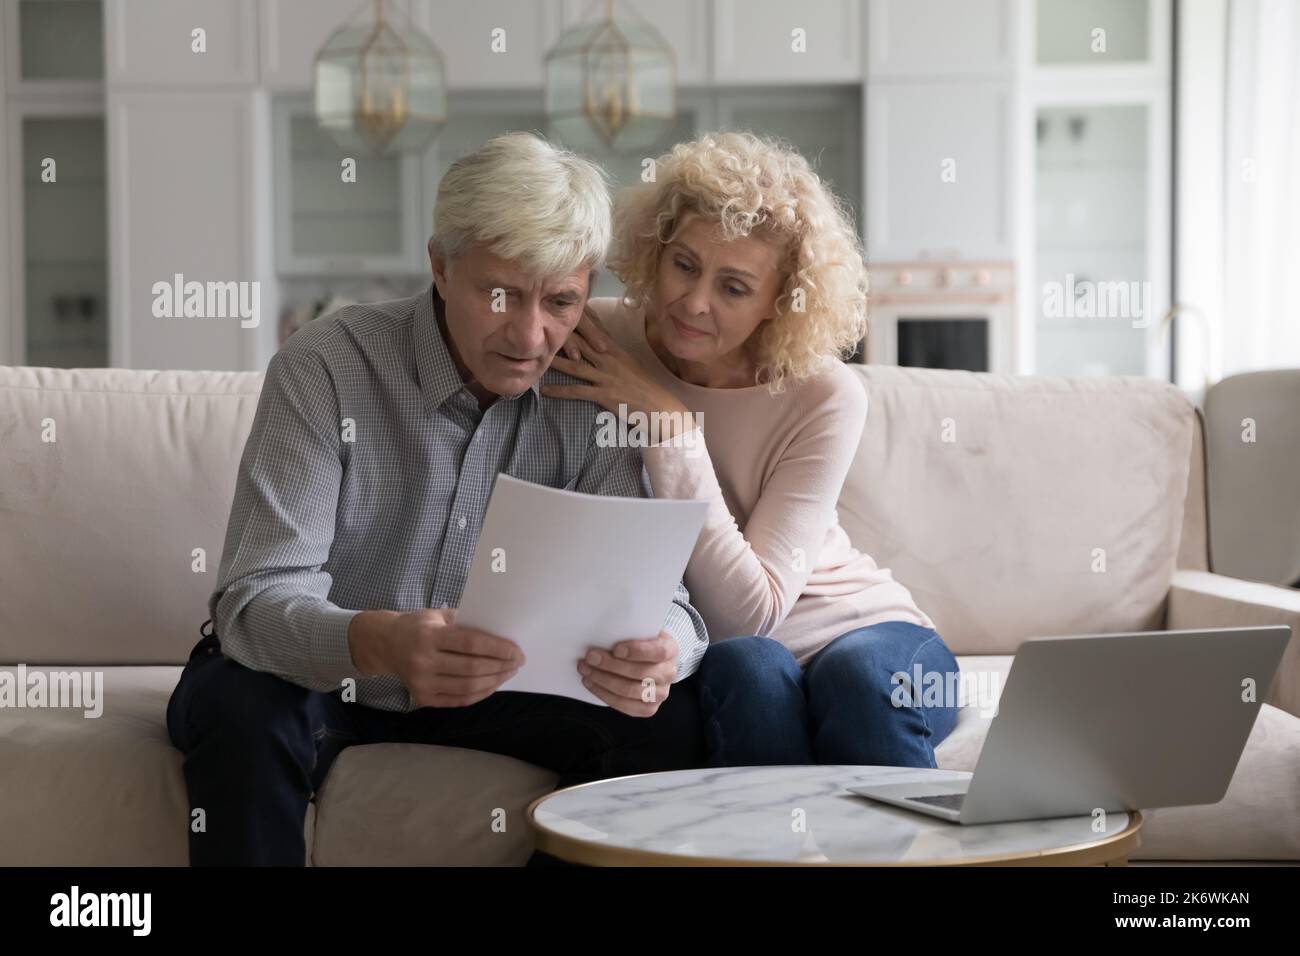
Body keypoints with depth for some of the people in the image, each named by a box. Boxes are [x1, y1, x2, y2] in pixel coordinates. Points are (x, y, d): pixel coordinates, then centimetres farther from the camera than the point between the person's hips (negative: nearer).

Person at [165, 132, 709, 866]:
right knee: (244, 713, -35)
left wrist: (661, 645, -42)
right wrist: (379, 642, -52)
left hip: (491, 686, 3)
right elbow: (258, 600, -29)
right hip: (318, 679, -3)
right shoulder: (325, 367, -21)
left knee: (669, 715, -18)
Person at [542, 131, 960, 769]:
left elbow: (753, 609, -22)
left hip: (858, 630, 0)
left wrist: (670, 426, -25)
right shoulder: (597, 342, -10)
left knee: (859, 674, -34)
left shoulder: (824, 397, -14)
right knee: (749, 668, -33)